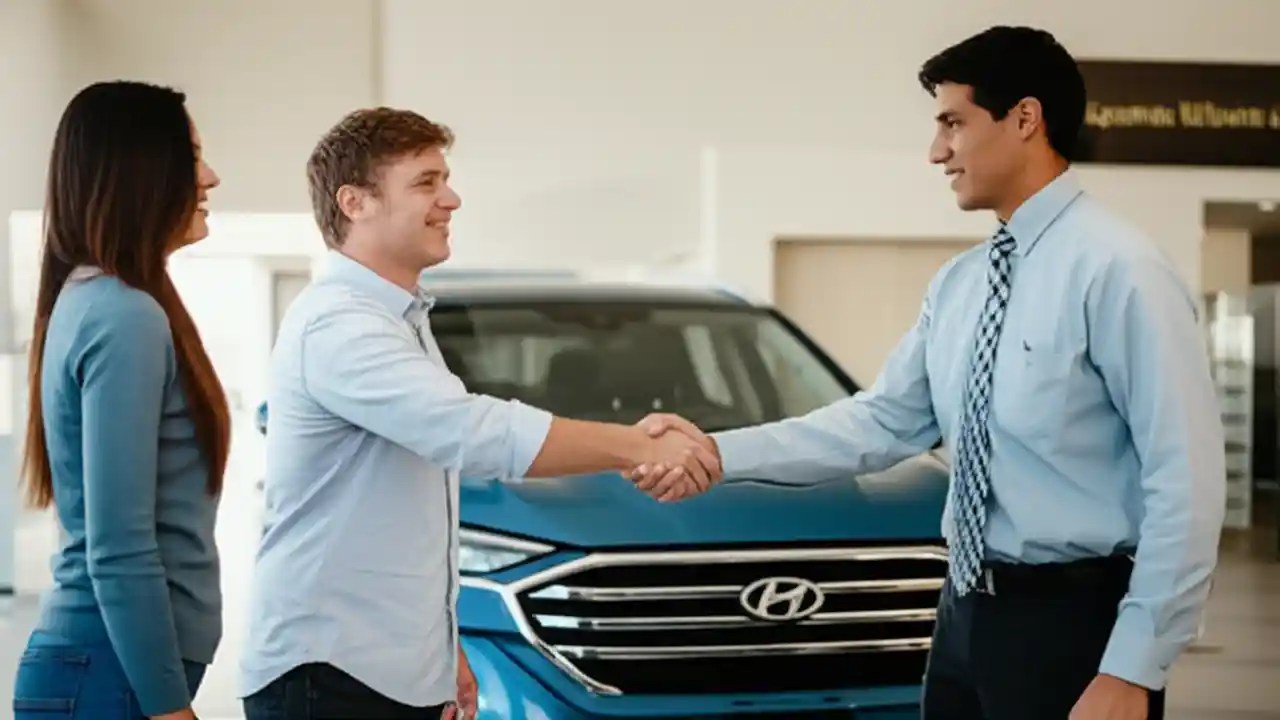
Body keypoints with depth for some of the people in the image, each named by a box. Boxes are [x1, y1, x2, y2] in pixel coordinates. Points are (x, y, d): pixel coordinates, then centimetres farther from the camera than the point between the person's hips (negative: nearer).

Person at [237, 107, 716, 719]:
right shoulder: (337, 327, -17)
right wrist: (640, 447, -22)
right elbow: (477, 433, -27)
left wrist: (440, 648, 20)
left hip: (399, 669, 9)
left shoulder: (399, 321, 16)